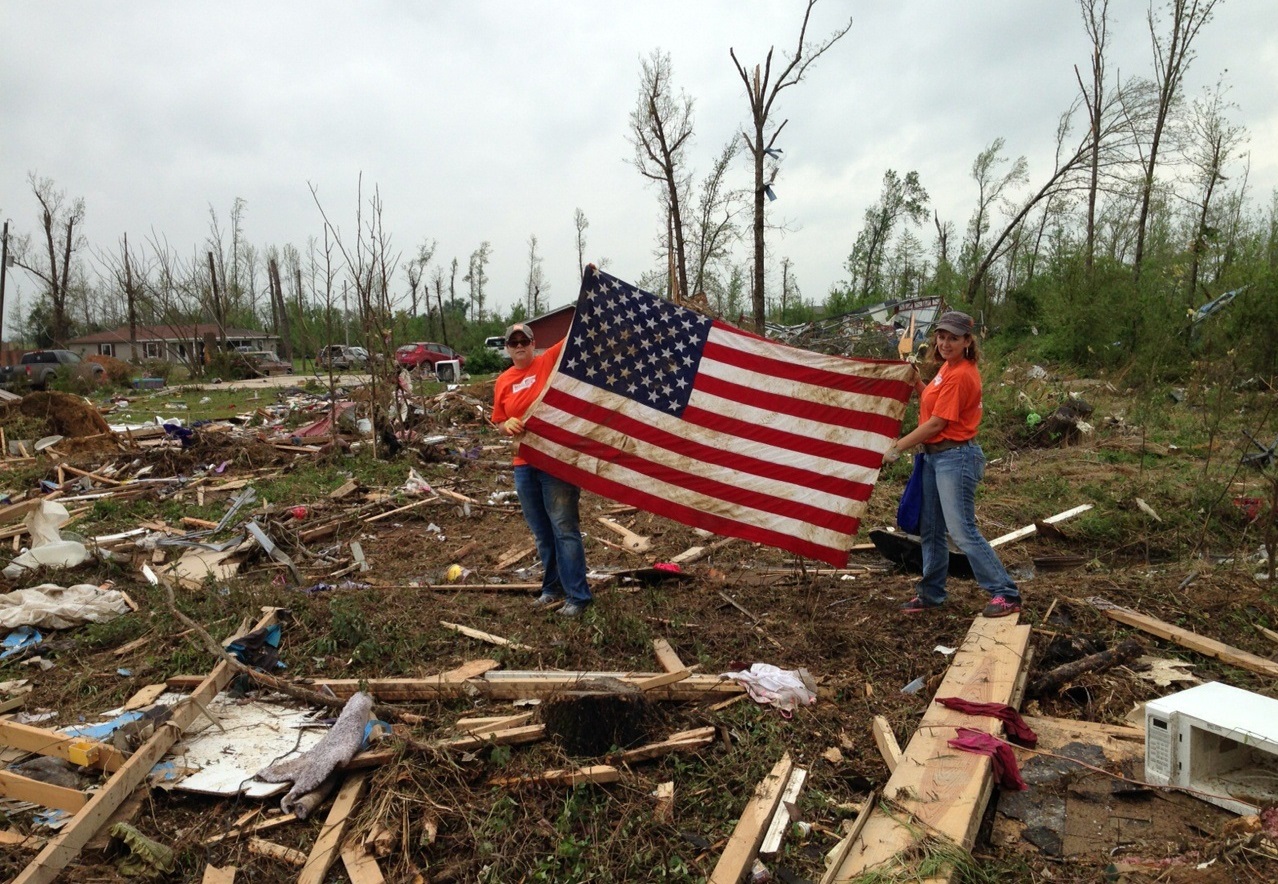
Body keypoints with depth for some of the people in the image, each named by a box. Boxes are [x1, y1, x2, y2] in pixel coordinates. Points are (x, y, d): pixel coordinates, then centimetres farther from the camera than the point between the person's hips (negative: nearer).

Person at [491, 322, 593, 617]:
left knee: (564, 528, -4)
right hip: (524, 466, 6)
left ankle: (577, 595, 3)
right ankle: (552, 587, 29)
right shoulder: (503, 382, 11)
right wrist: (508, 425, -4)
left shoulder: (550, 360, -2)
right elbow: (499, 422, 18)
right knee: (541, 532, 14)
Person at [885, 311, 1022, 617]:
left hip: (955, 457, -10)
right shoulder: (947, 367, 12)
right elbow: (930, 404, 14)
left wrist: (897, 447, -13)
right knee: (930, 529, 15)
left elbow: (937, 423, -18)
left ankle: (1006, 594, 5)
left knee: (963, 531, -7)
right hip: (934, 456, 10)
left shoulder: (960, 374, -18)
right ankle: (931, 593, 27)